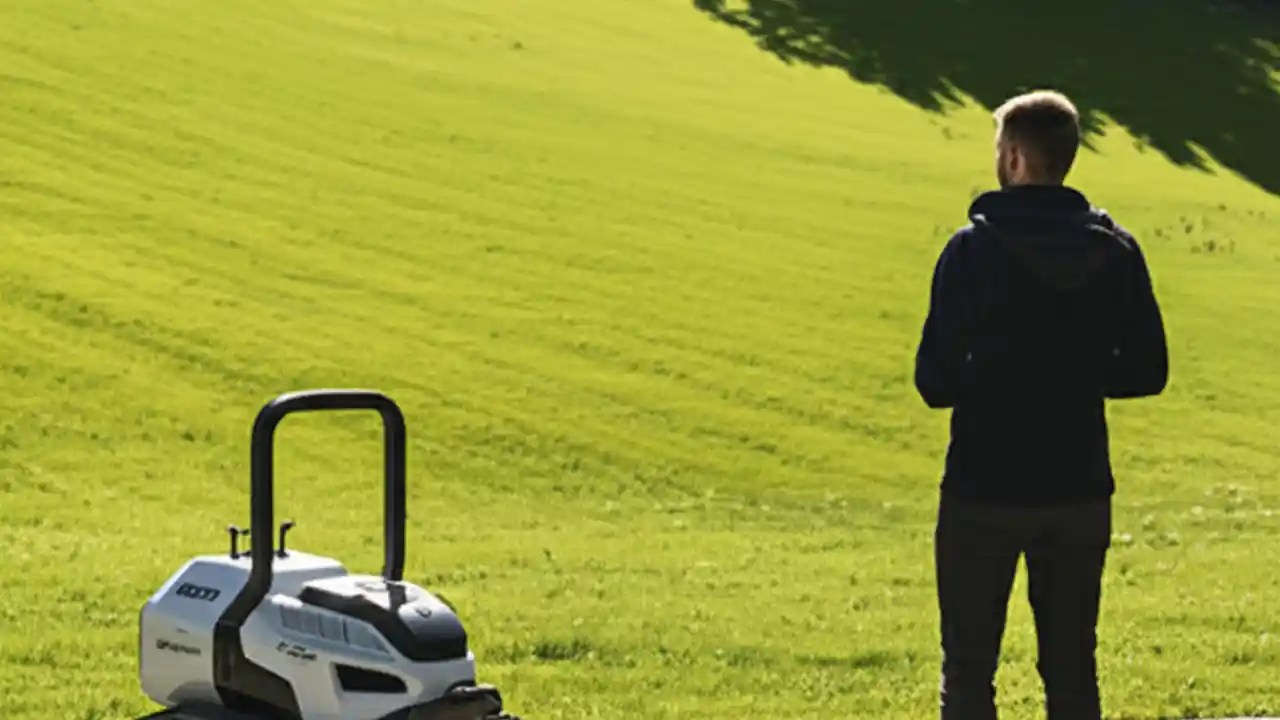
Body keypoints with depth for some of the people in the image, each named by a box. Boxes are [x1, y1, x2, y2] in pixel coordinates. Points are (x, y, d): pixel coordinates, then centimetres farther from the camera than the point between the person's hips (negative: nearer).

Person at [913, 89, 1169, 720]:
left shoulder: (974, 248, -13)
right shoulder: (1115, 251, -1)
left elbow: (936, 383, -13)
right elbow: (1146, 371, 4)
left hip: (986, 491, -4)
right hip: (1080, 491, 4)